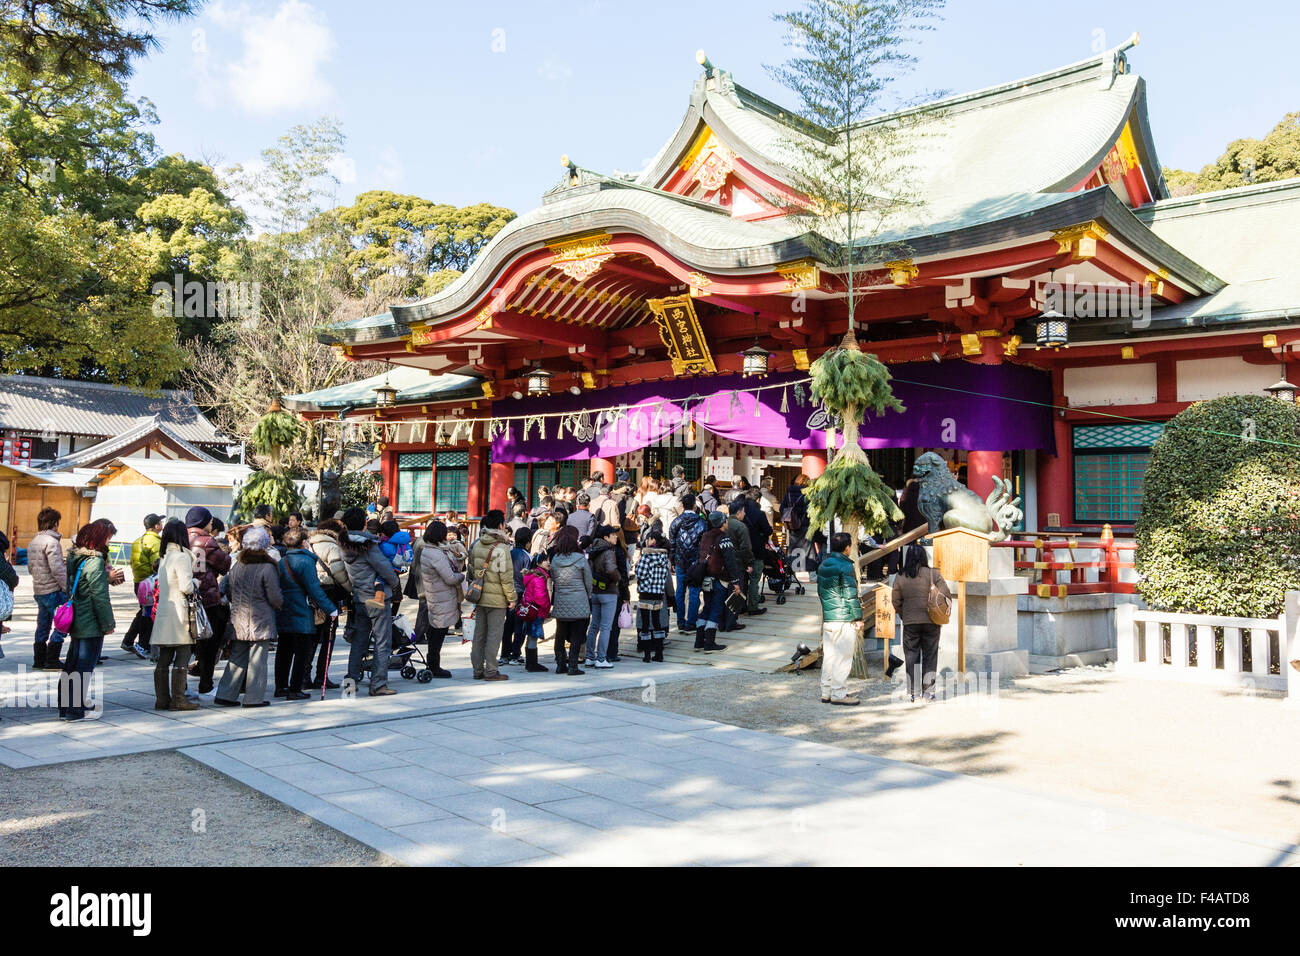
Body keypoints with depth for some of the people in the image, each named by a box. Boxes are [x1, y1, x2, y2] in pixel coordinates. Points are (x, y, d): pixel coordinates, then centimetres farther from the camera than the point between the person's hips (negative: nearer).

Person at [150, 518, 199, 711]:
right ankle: (178, 699, -3)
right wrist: (196, 583, 4)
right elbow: (186, 586, -17)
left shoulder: (164, 557, 14)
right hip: (179, 612, -8)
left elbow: (160, 587, 15)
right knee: (183, 655, -3)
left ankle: (161, 699, 13)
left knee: (164, 657, 9)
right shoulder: (181, 557, -11)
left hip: (163, 610, 8)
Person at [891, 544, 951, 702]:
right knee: (930, 656, 9)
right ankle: (928, 691, 10)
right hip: (931, 622, 0)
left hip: (910, 623, 1)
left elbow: (896, 601, 4)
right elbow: (946, 596, -4)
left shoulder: (900, 577, 0)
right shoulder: (933, 574, -5)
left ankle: (914, 692, 7)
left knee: (912, 657, 8)